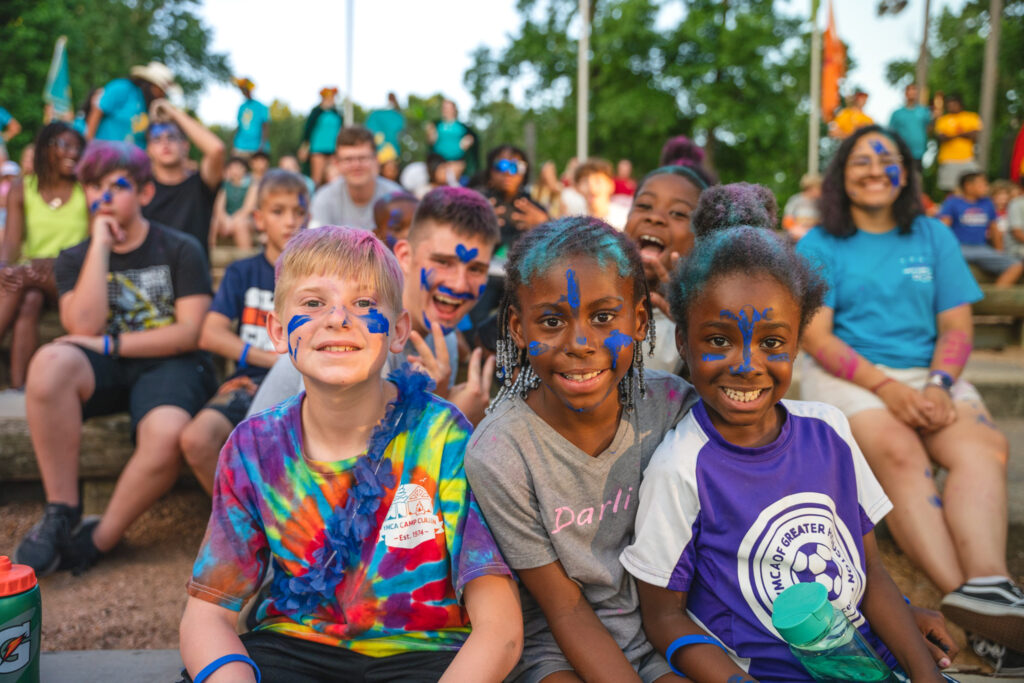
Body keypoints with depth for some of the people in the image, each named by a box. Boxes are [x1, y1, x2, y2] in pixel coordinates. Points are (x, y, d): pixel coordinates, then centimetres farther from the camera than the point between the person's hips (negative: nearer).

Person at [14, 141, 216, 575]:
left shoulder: (180, 250, 4)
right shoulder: (75, 258, 13)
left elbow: (190, 332, -5)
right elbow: (84, 327, -5)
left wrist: (110, 344, -9)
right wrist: (100, 246, -6)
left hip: (167, 365, -3)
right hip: (104, 370, 3)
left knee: (166, 434, -37)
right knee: (50, 363, -33)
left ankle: (98, 539, -12)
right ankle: (61, 512, -21)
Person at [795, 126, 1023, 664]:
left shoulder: (934, 237, 15)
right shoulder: (819, 246, 6)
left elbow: (956, 327, 9)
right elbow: (816, 335, -4)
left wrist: (939, 386, -12)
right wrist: (886, 387, -18)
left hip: (928, 373, 3)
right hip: (846, 374, -3)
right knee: (898, 452, -33)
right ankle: (965, 593, -43)